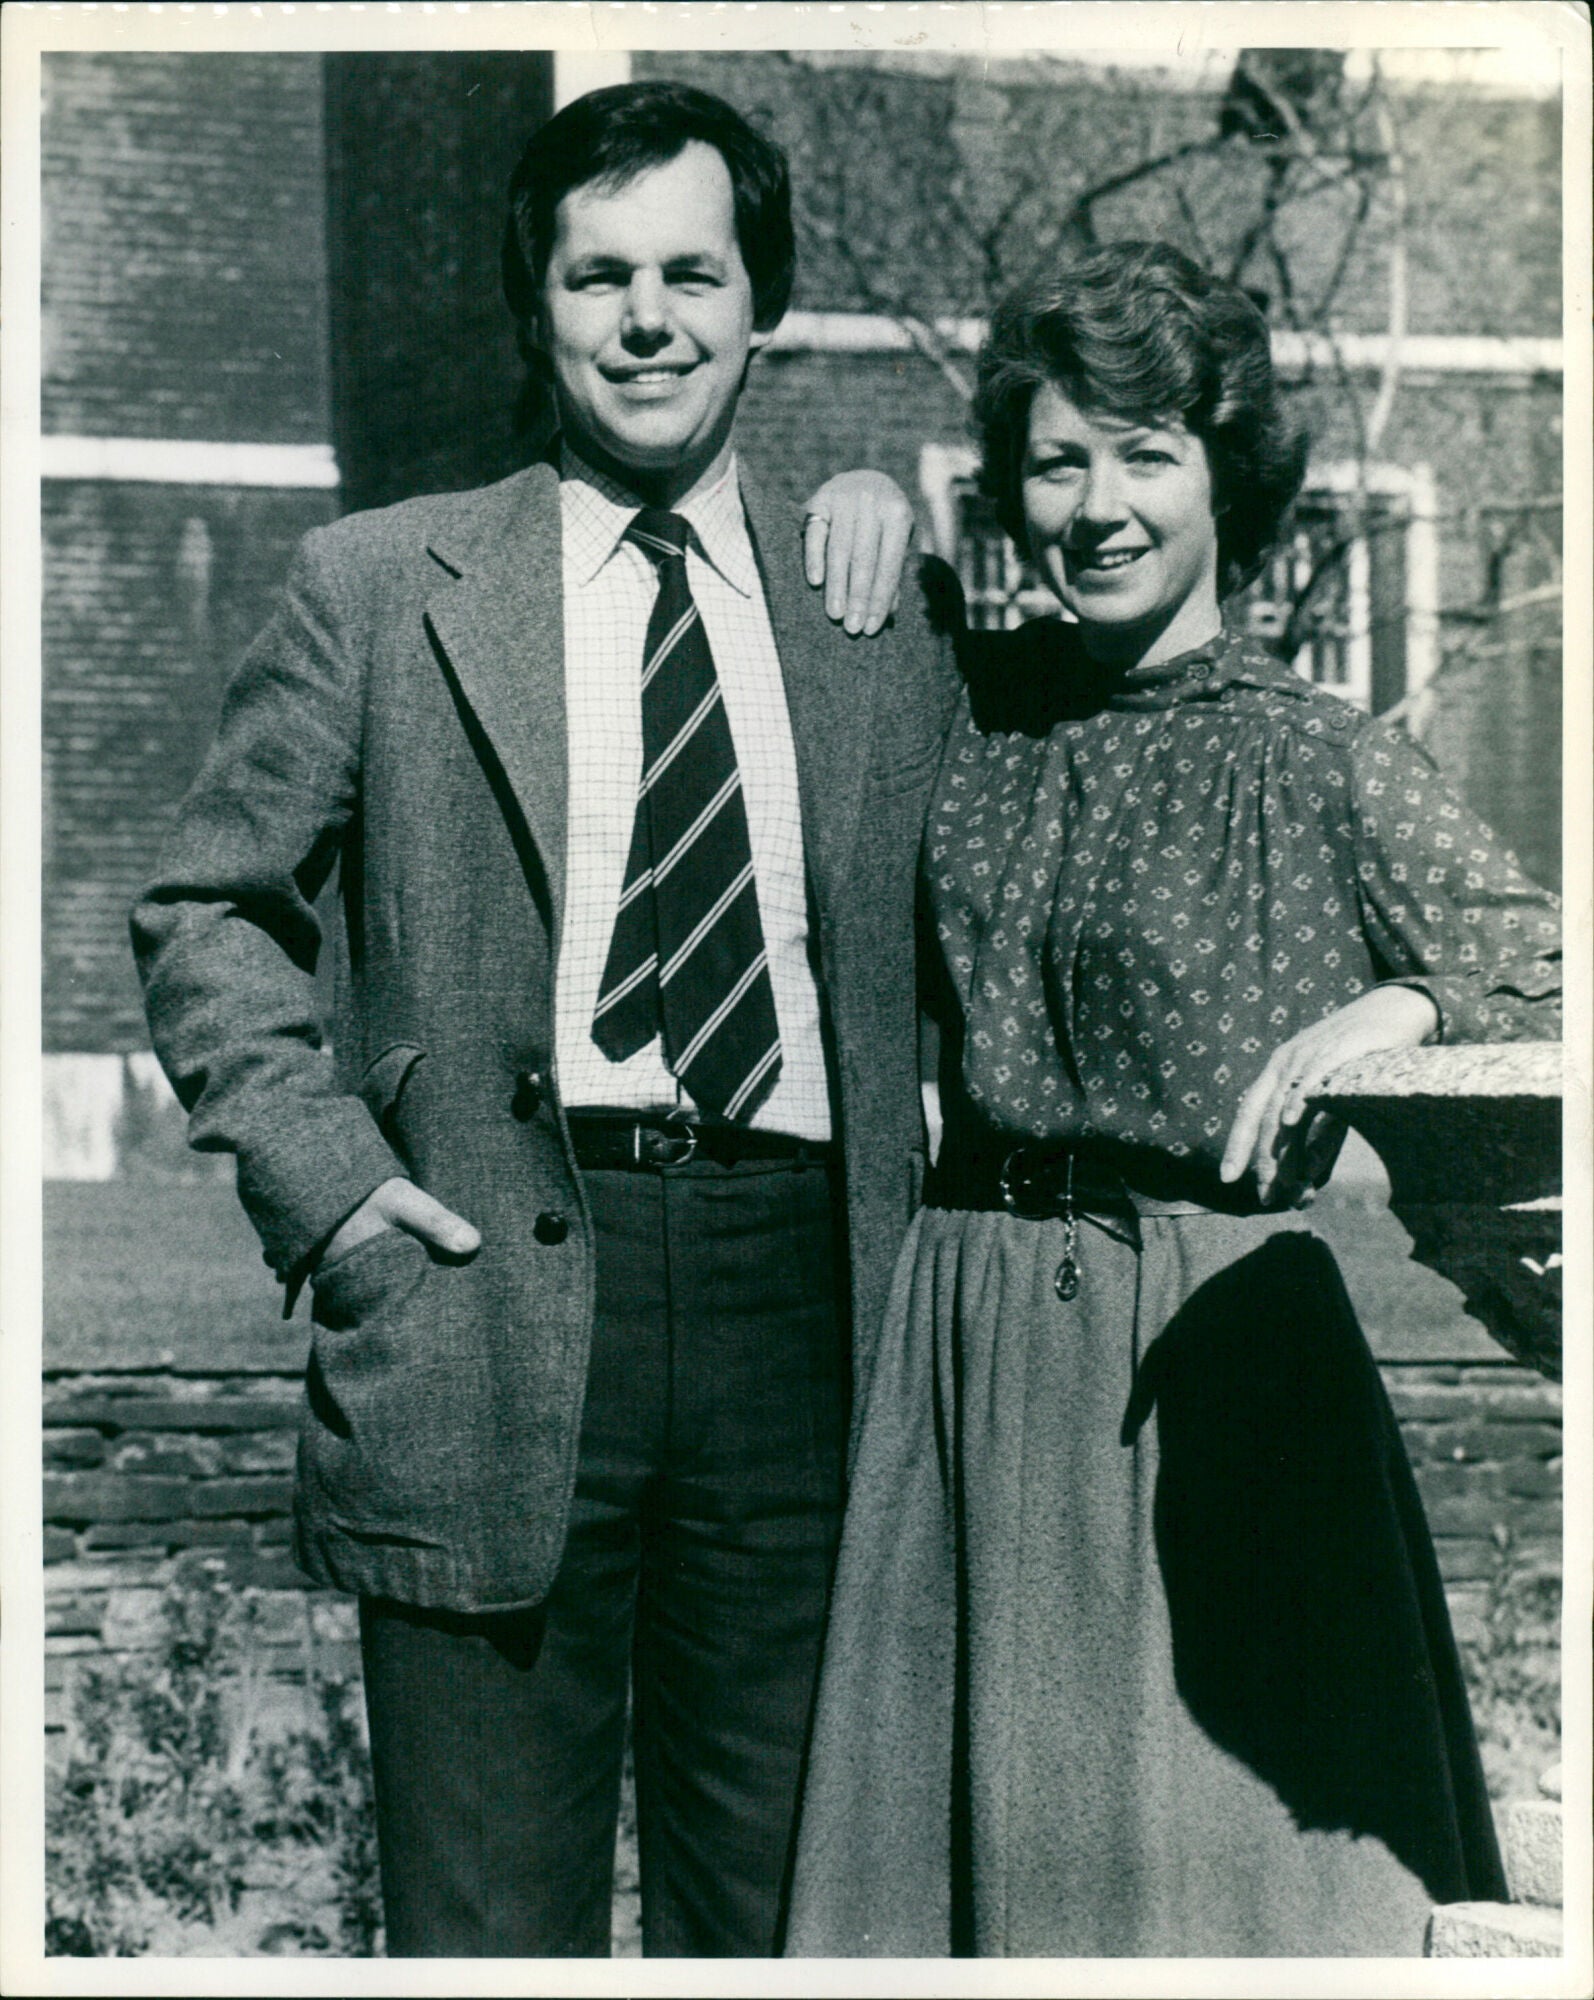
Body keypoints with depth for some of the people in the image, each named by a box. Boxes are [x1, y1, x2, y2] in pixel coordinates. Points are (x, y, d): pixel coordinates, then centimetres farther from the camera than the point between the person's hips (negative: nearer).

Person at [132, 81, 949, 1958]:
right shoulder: (379, 586, 7)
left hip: (802, 1309, 2)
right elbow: (203, 912, 9)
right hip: (489, 1309, -2)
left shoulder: (888, 610, 11)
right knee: (491, 1934, 4)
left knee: (782, 1910, 11)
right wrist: (322, 1170, -2)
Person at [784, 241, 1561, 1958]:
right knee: (966, 1806, 11)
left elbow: (1548, 981, -6)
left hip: (1217, 1341, -4)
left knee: (1222, 1830, 4)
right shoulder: (970, 704, 6)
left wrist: (1401, 1009, -25)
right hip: (972, 1326, 4)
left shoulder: (1315, 761, -6)